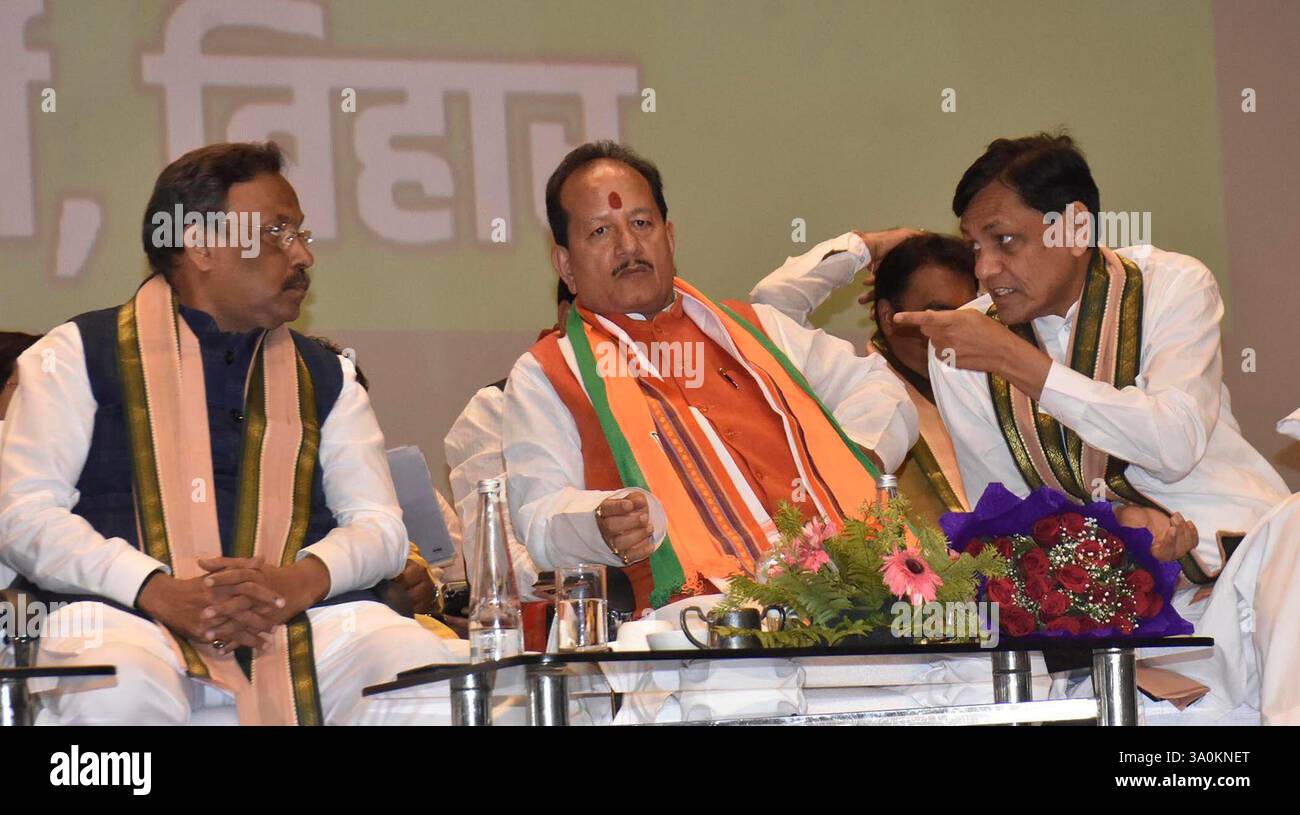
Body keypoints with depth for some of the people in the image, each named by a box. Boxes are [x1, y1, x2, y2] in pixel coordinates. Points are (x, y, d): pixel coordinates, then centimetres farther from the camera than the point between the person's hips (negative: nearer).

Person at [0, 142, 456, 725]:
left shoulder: (325, 377, 25)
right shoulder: (79, 355, 13)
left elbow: (380, 525, 16)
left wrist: (301, 582, -10)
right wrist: (160, 592, -15)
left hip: (305, 619, 3)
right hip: (132, 615, -3)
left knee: (427, 676, -27)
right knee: (116, 696, -40)